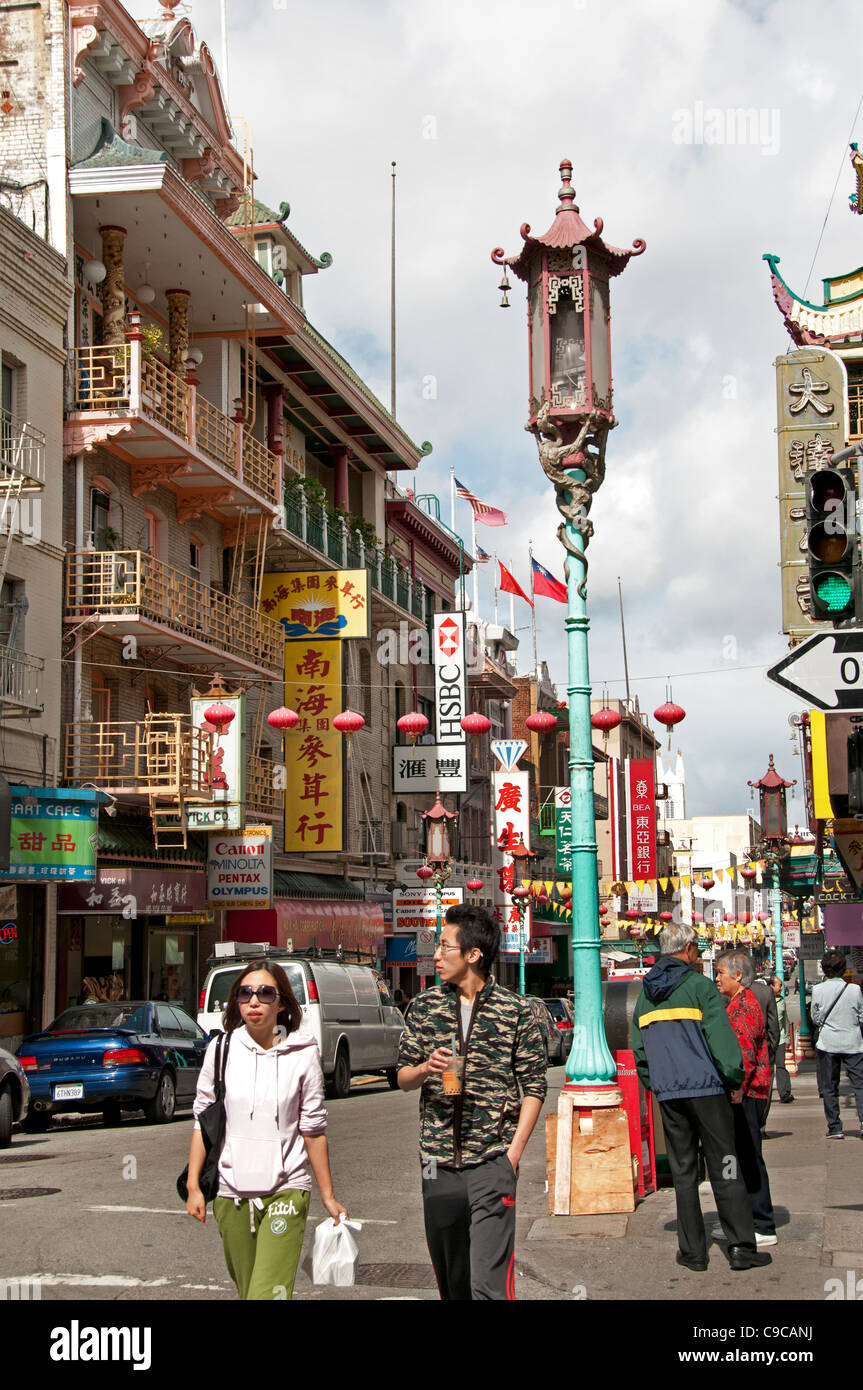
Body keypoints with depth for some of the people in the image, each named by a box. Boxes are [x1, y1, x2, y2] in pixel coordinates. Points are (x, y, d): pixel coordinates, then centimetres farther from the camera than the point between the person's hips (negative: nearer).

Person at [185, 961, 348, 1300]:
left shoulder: (303, 1053, -1)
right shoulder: (221, 1049, 3)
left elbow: (313, 1130, 3)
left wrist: (328, 1197, 6)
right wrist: (193, 1186, 3)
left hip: (286, 1191, -3)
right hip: (230, 1193, 3)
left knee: (268, 1293, -16)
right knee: (246, 1290, 10)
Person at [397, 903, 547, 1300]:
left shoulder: (515, 1010, 0)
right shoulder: (424, 1006, 9)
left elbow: (534, 1085, 2)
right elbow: (403, 1078, 14)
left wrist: (513, 1152, -7)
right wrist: (425, 1069, -10)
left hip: (492, 1161, -3)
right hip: (438, 1162, 4)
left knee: (489, 1281, -11)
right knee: (450, 1278, 9)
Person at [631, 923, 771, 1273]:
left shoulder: (645, 993, 13)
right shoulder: (699, 985, -6)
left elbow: (639, 1049, 15)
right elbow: (721, 1039, -13)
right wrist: (734, 1080, -3)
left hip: (667, 1093, 5)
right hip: (706, 1087, -5)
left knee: (683, 1171, 8)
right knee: (723, 1167, 0)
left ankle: (692, 1251, 8)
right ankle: (741, 1247, -2)